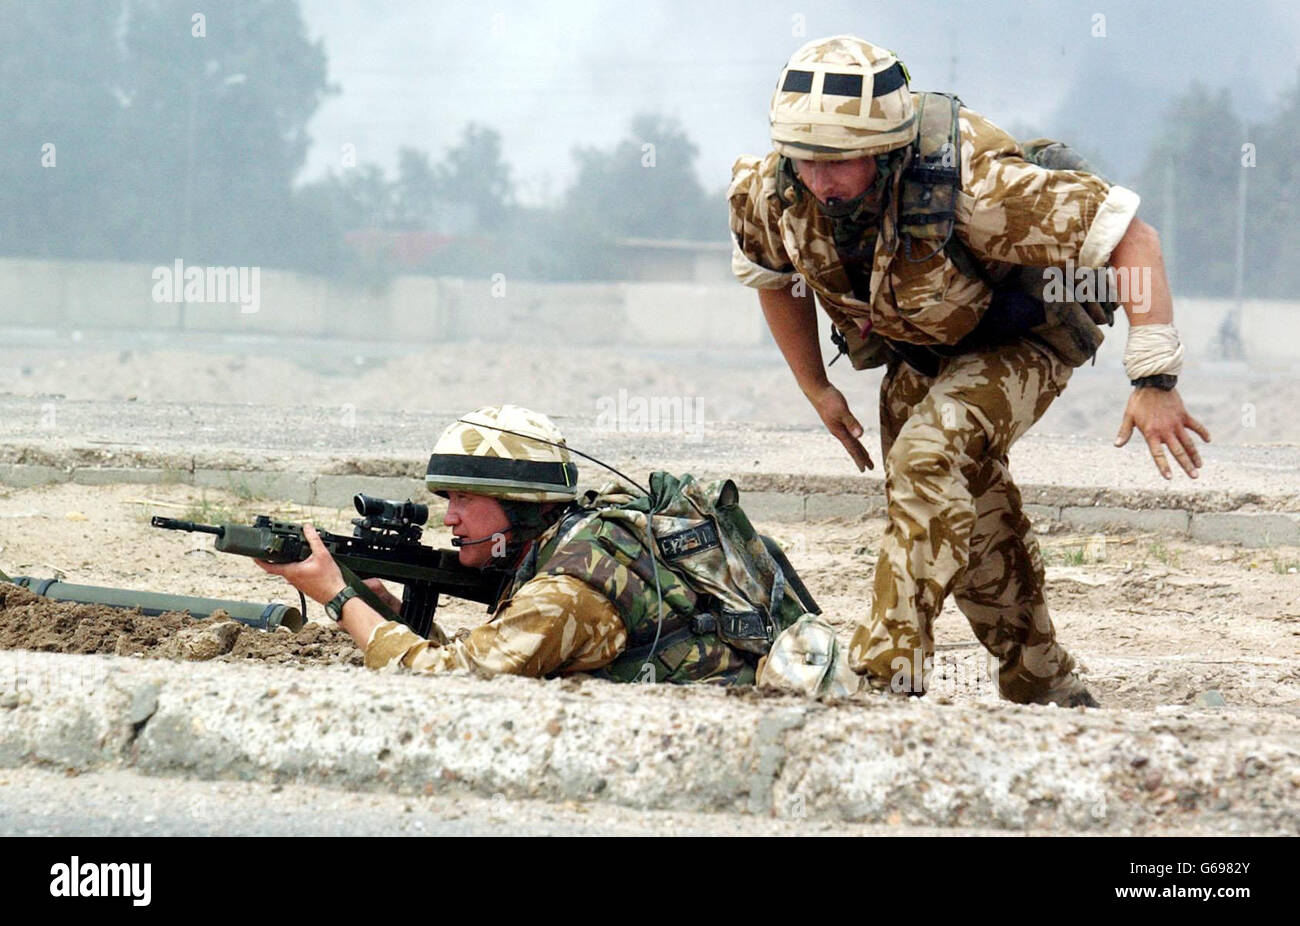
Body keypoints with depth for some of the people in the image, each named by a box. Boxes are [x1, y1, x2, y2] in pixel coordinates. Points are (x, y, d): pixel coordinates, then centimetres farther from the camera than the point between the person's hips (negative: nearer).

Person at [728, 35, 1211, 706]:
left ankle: (888, 674, -29)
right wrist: (816, 390, 4)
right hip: (921, 349, 6)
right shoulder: (774, 191, -24)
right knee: (967, 510, 12)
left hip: (1023, 336, -6)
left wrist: (1155, 381, -39)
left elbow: (1128, 234, -35)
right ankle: (1043, 686, 31)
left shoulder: (971, 185, -40)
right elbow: (771, 274, 3)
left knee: (929, 457, -29)